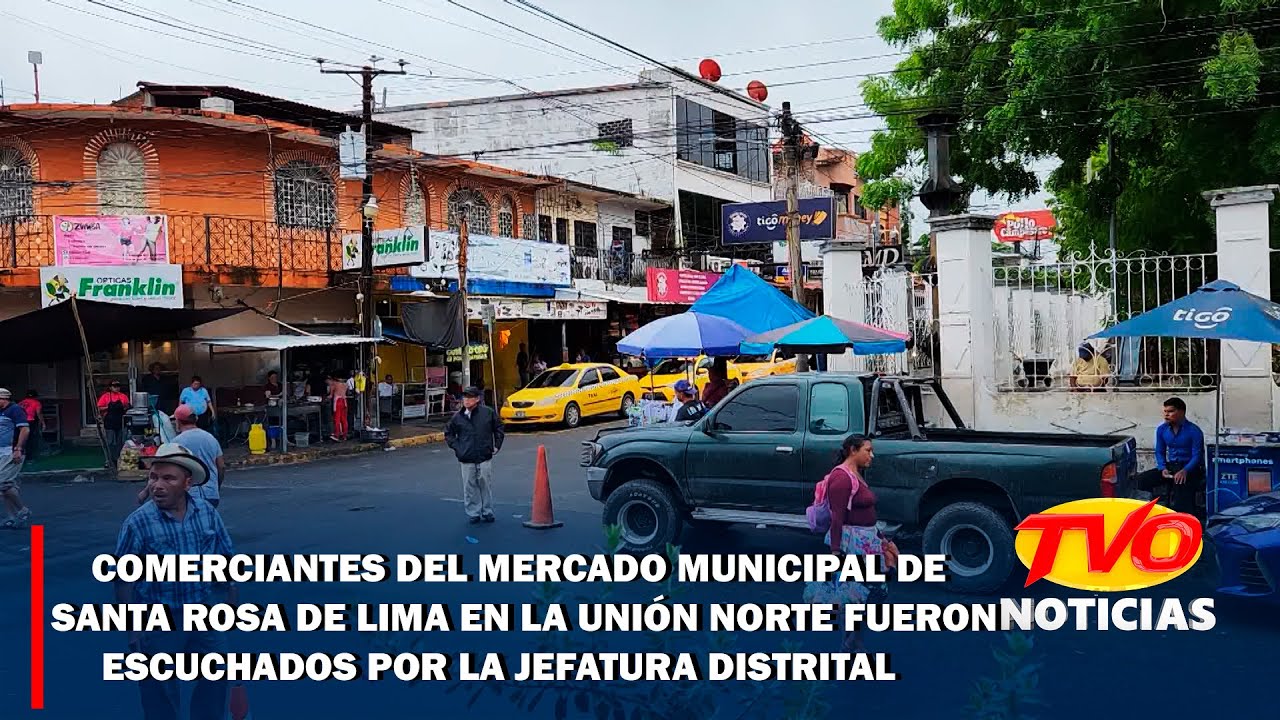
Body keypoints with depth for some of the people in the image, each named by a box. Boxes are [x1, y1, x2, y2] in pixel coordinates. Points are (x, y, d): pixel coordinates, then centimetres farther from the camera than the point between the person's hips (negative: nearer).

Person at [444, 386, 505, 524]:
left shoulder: (488, 412, -2)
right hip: (466, 459, 1)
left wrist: (497, 445, 6)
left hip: (485, 457, -1)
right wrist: (456, 447, 4)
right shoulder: (457, 417, 1)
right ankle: (473, 513, 12)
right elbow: (448, 434, 15)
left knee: (485, 485, 5)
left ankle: (487, 512, 15)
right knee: (470, 487, 3)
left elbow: (499, 428, 11)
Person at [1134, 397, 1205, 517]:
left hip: (1190, 468, -6)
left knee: (1180, 482, -41)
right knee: (1140, 480, -13)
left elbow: (1197, 455, -14)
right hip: (1170, 466, 6)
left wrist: (1185, 471, -31)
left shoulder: (1194, 431, -10)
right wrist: (1162, 468, -8)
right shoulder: (1162, 429, 5)